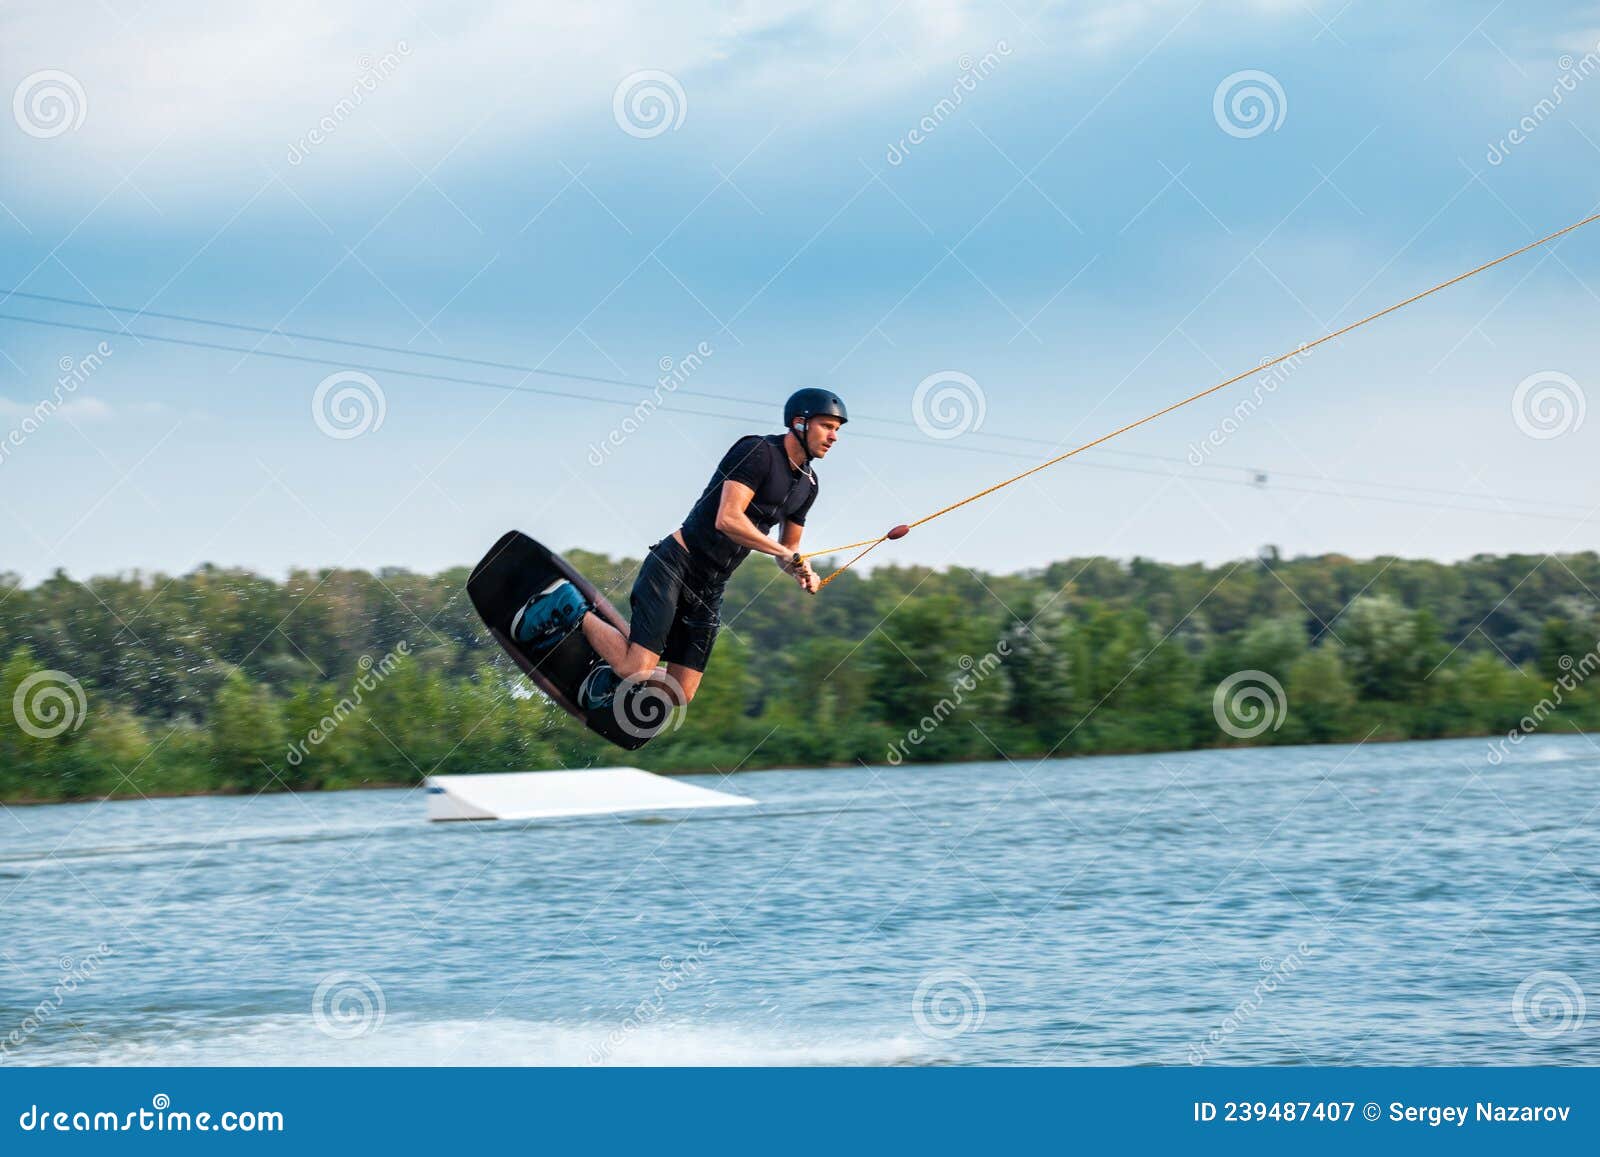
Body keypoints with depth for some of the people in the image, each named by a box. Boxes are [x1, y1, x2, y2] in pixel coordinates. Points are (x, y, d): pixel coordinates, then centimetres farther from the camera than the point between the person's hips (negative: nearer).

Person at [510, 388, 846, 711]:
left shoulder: (808, 485, 13)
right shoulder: (758, 451, -14)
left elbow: (788, 548, 24)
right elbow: (727, 519, -24)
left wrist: (801, 573, 1)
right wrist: (786, 554, -19)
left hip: (711, 589, 8)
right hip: (675, 565, -8)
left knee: (679, 695, -2)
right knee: (638, 673, -19)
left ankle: (606, 680, 24)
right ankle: (573, 612, 4)